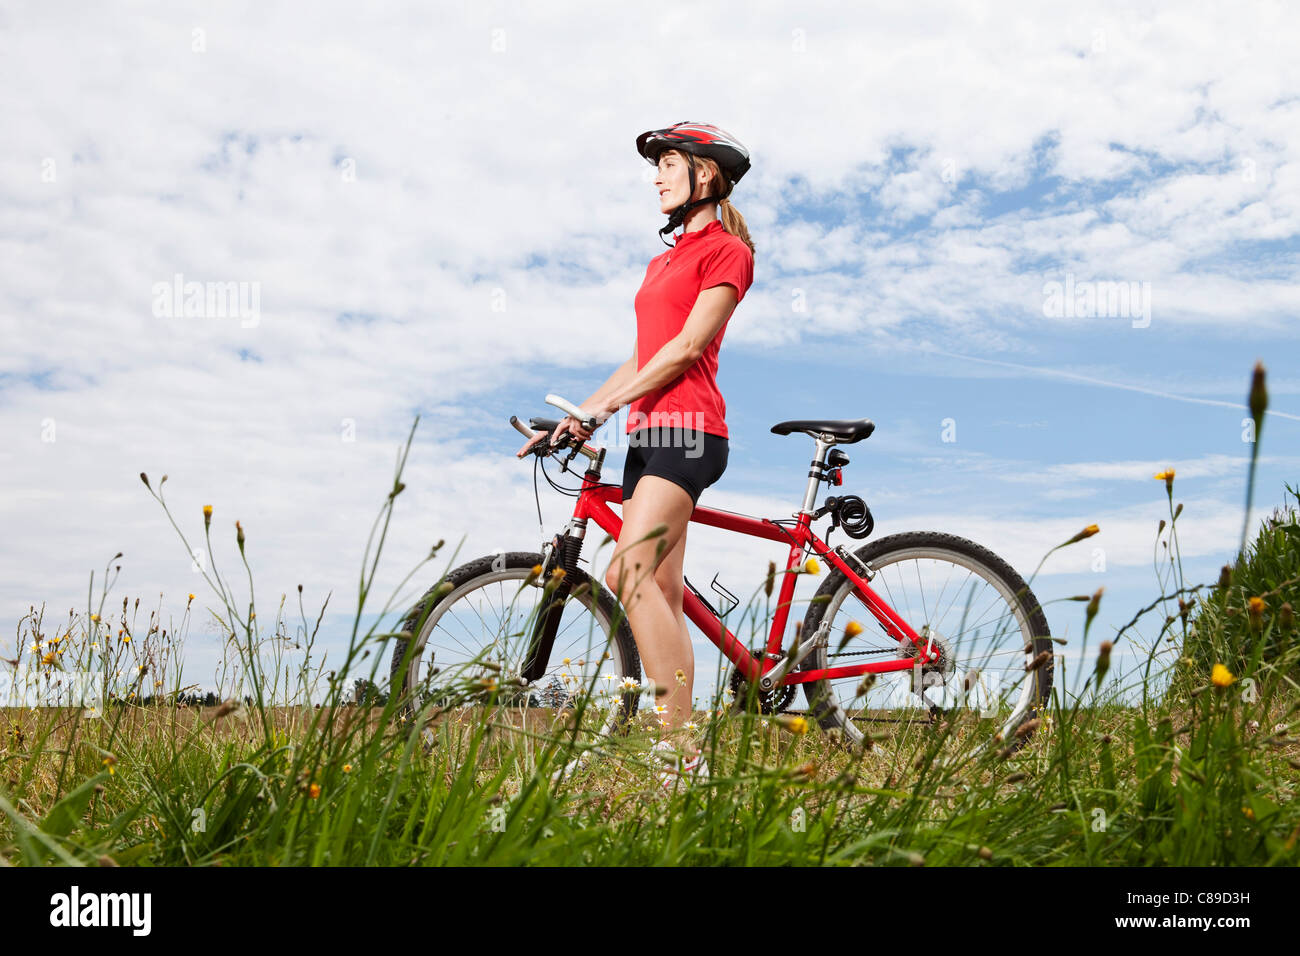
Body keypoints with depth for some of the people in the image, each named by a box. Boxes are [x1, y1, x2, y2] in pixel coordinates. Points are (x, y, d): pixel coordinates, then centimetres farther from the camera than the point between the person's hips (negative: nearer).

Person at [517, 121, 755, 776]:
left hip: (685, 426, -9)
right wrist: (572, 418, 16)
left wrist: (603, 405, -12)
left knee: (629, 574, -22)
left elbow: (687, 347, -11)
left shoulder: (726, 250, 0)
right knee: (663, 597, 5)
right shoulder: (663, 262, 25)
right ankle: (680, 748, 8)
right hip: (648, 430, 9)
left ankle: (683, 749, -20)